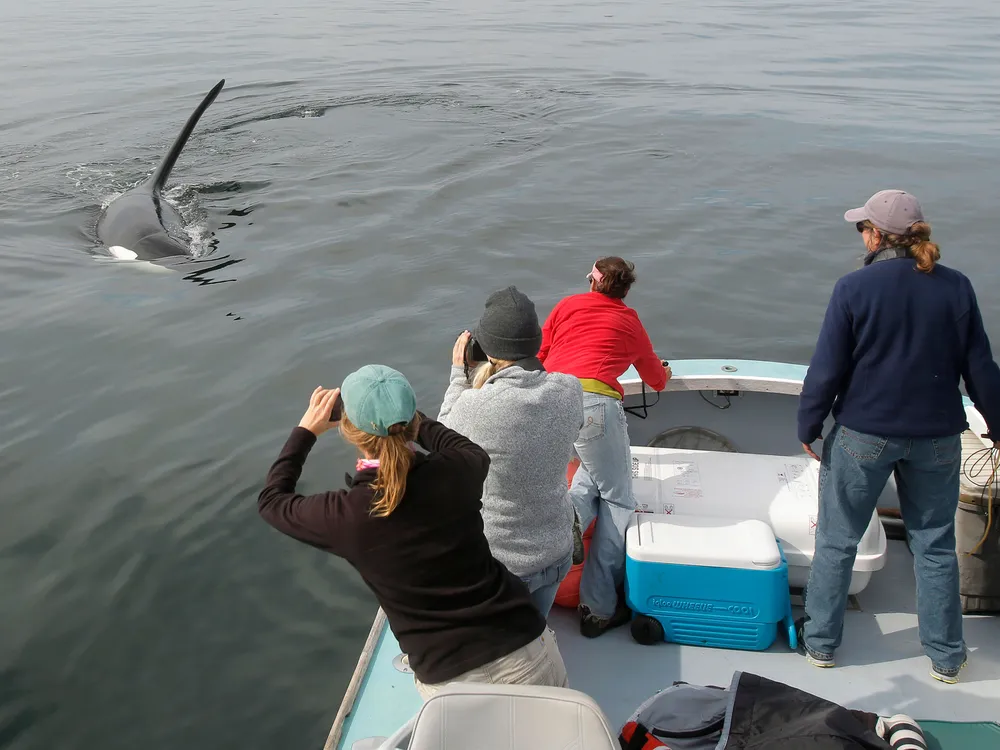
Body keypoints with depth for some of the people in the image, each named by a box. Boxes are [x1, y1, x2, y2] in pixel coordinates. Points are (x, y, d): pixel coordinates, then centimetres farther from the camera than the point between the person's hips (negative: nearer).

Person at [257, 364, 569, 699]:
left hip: (450, 681, -1)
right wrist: (410, 419, 23)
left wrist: (305, 431, 15)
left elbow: (272, 501, 9)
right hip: (528, 652, 2)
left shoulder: (345, 515, -14)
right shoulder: (455, 472, -10)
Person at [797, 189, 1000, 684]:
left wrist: (809, 426, 1)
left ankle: (821, 642, 23)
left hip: (864, 434, -3)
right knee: (935, 545, 16)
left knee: (837, 541, 13)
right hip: (937, 438, 3)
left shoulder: (854, 287, -13)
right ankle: (946, 657, 26)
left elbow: (827, 369, -11)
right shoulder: (956, 287, -3)